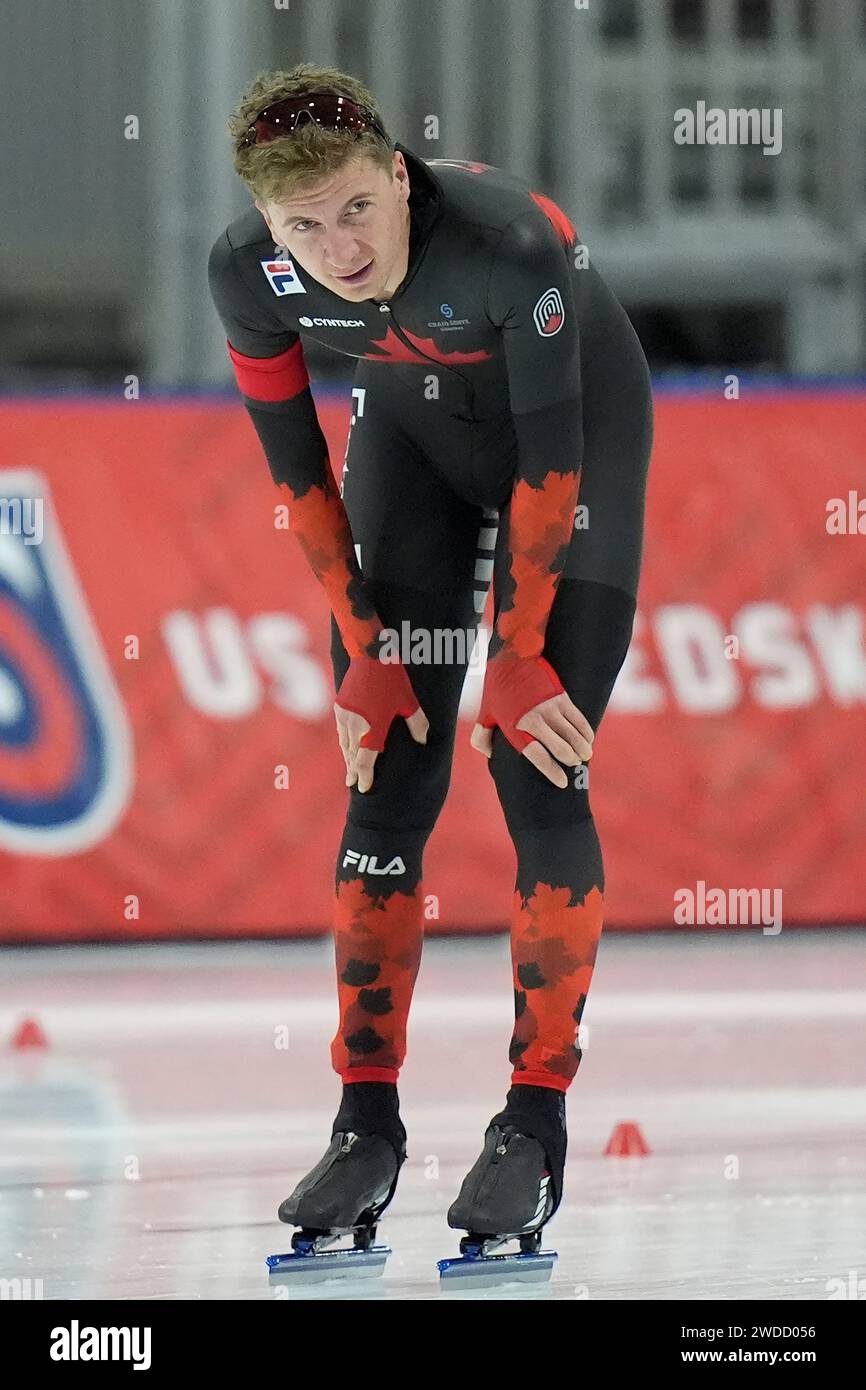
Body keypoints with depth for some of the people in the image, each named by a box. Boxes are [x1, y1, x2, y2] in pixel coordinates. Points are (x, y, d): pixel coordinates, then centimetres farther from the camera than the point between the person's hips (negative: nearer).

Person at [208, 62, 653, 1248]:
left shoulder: (507, 245, -38)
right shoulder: (248, 273, -24)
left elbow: (549, 458, -28)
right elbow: (296, 467, -10)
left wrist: (520, 660, -22)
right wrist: (366, 649, -10)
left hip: (577, 413, -4)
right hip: (413, 427, 4)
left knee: (539, 775, -12)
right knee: (388, 778, -3)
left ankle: (536, 1123, -6)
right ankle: (368, 1122, 4)